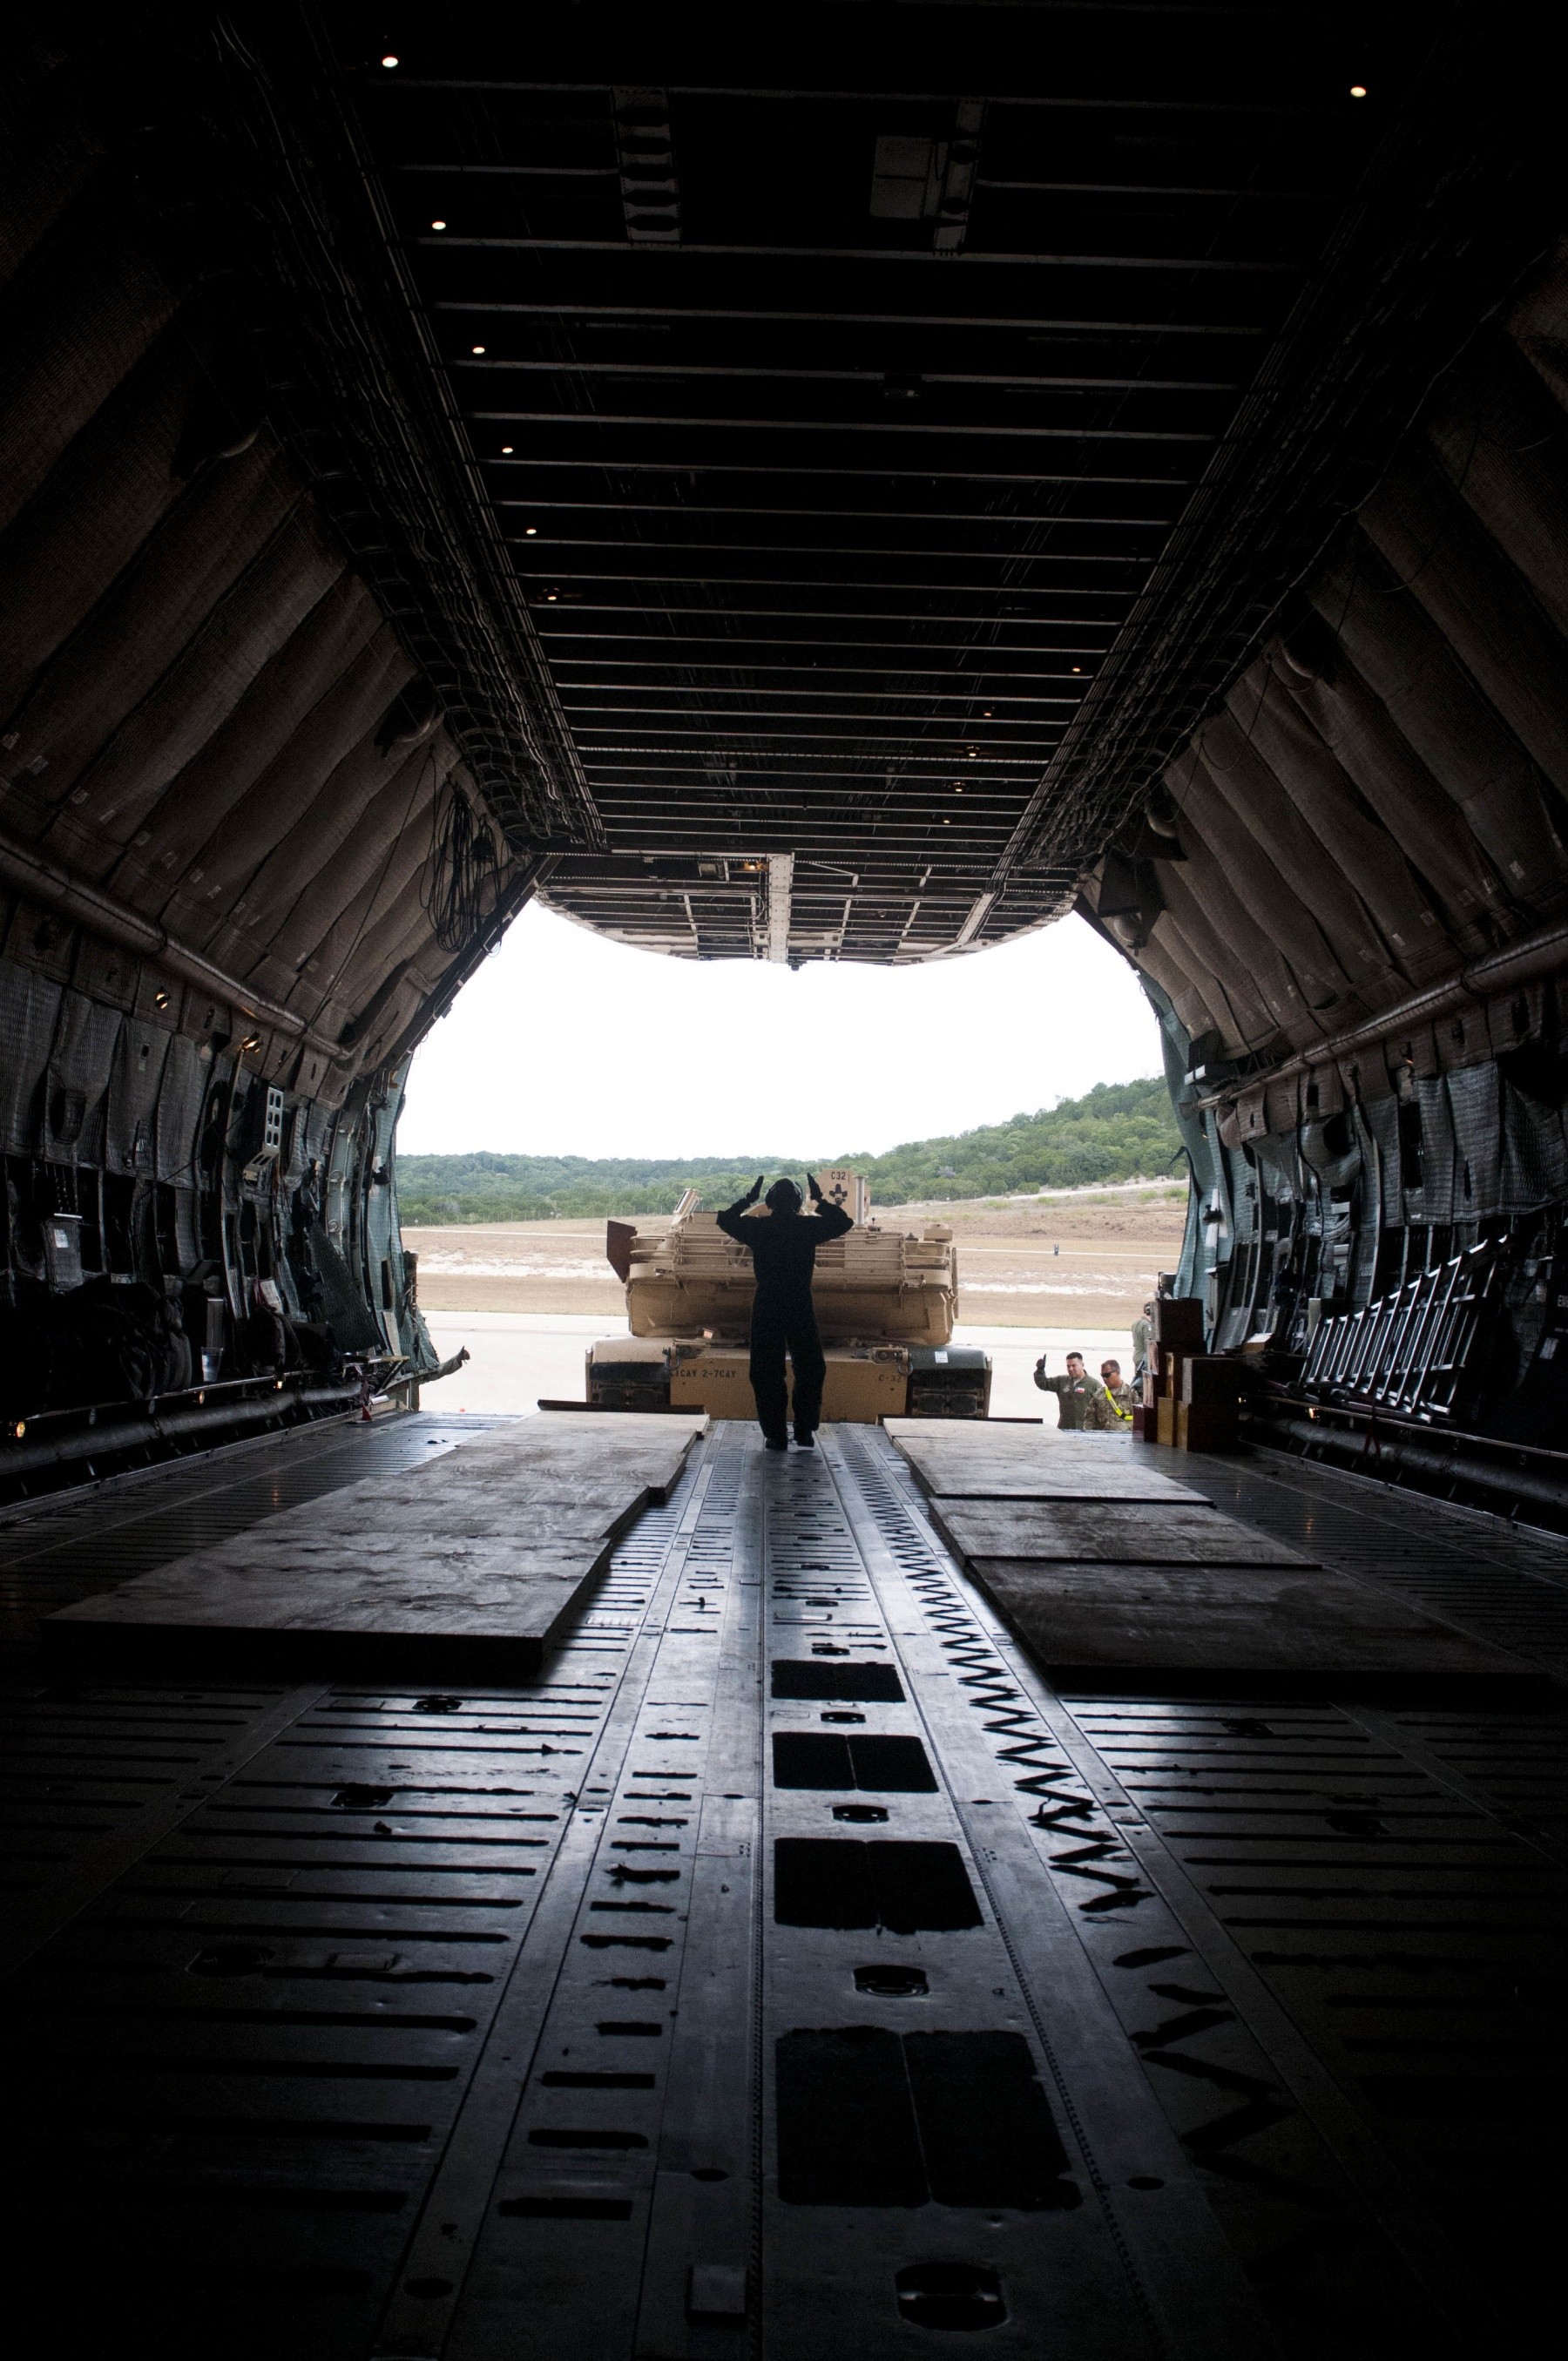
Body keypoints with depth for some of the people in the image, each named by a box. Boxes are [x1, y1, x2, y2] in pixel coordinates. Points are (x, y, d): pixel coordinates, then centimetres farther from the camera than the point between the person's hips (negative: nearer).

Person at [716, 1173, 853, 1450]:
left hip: (766, 1309, 0)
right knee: (810, 1370, 13)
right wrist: (820, 1200, 17)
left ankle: (776, 1435, 3)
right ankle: (805, 1431, 9)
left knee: (767, 1374, 6)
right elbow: (844, 1222, 13)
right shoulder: (809, 1227, -3)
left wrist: (748, 1199, 19)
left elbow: (725, 1219, 14)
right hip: (801, 1309, 0)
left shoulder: (757, 1228, -2)